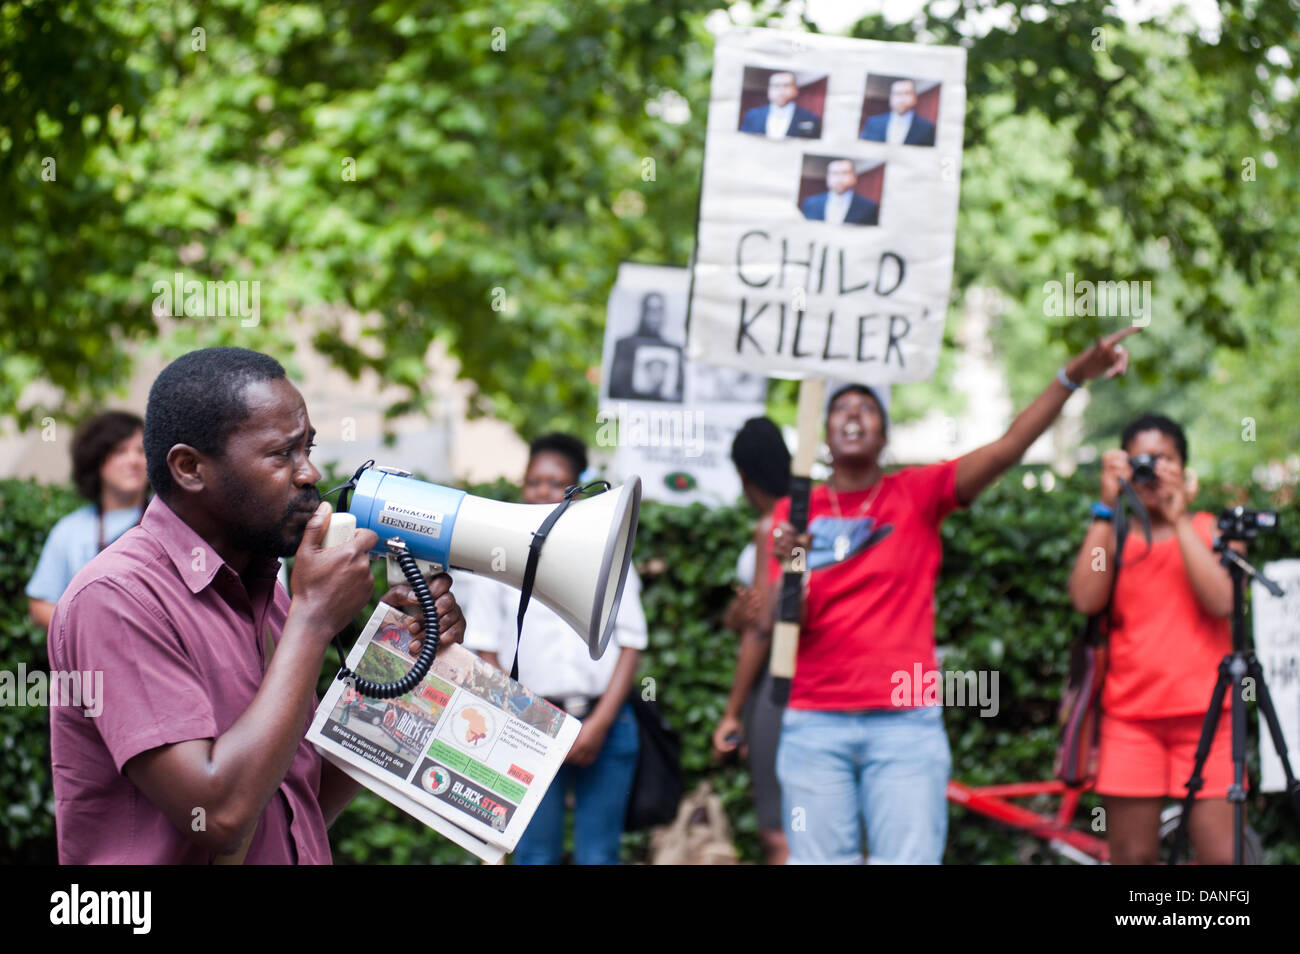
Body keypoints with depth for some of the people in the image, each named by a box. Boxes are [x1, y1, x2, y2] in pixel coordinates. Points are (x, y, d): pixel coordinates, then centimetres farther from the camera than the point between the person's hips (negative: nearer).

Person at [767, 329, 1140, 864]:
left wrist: (1073, 376, -19)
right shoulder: (793, 514, 8)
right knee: (820, 861, 1)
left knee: (909, 859, -5)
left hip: (906, 722, -1)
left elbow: (1007, 448, -7)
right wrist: (787, 568, -20)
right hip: (815, 723, 1)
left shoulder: (917, 495, 6)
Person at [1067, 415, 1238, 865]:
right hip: (1130, 716, 1)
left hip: (1203, 714, -1)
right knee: (1133, 854, 2)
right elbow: (1086, 599, -10)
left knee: (1221, 854, -7)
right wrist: (1105, 509, -8)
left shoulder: (1213, 531, 9)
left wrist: (1179, 519, -9)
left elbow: (1221, 601, -11)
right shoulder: (1115, 537, 10)